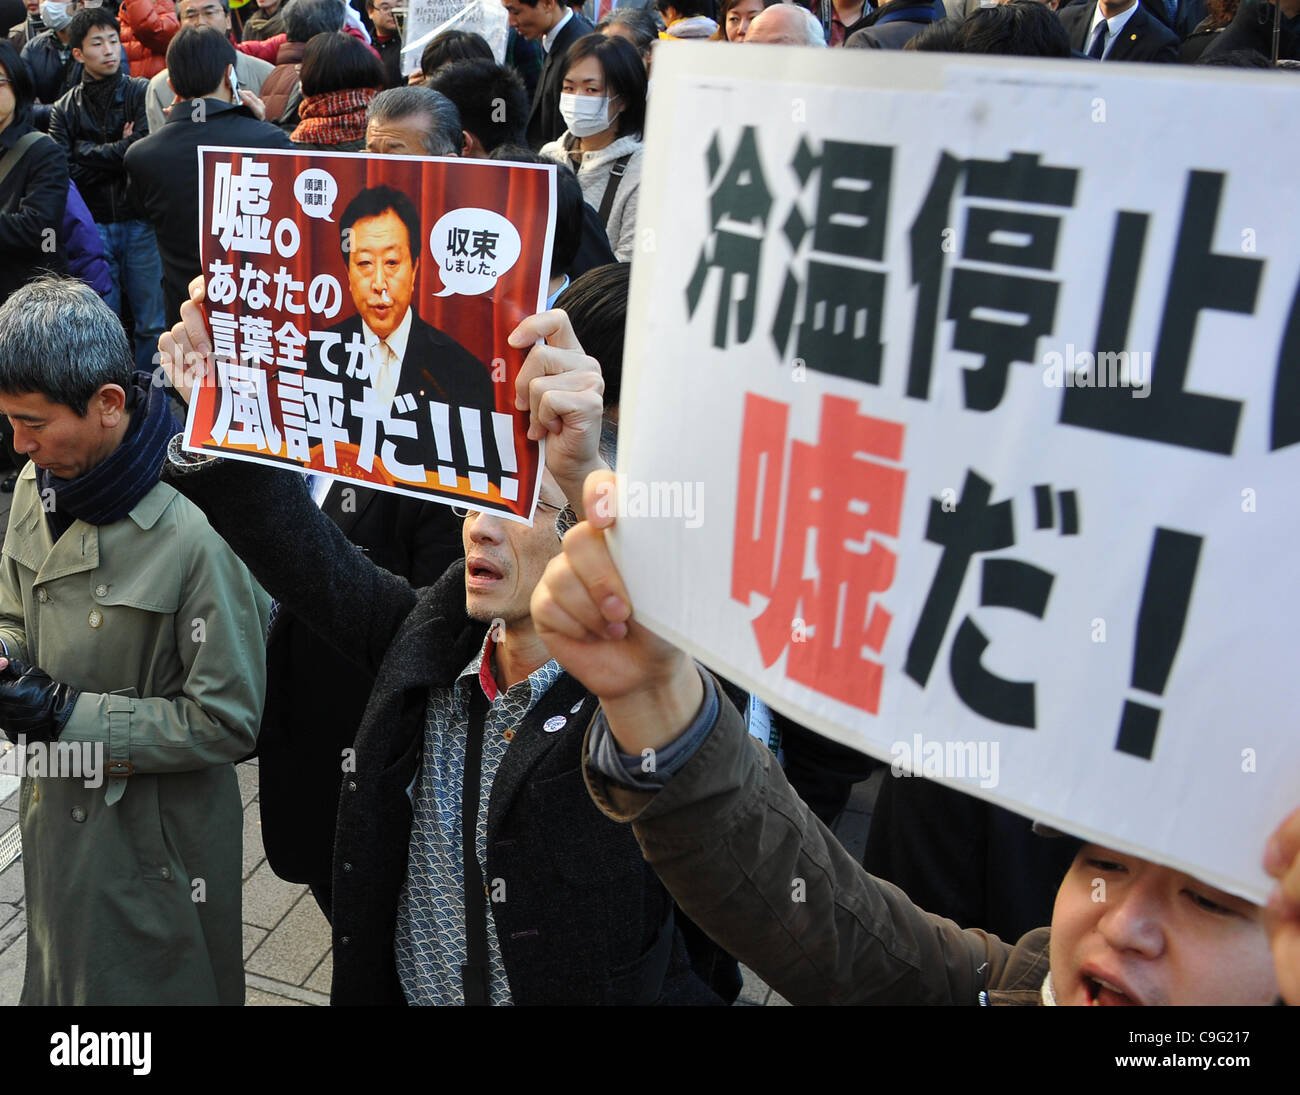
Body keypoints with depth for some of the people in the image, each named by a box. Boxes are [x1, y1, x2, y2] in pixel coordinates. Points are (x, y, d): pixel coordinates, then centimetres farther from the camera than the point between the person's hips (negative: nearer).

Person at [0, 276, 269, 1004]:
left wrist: (66, 713, -23)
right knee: (61, 979, 28)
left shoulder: (197, 529, -29)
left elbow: (229, 723, -24)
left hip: (155, 836, -7)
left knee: (151, 987, 15)